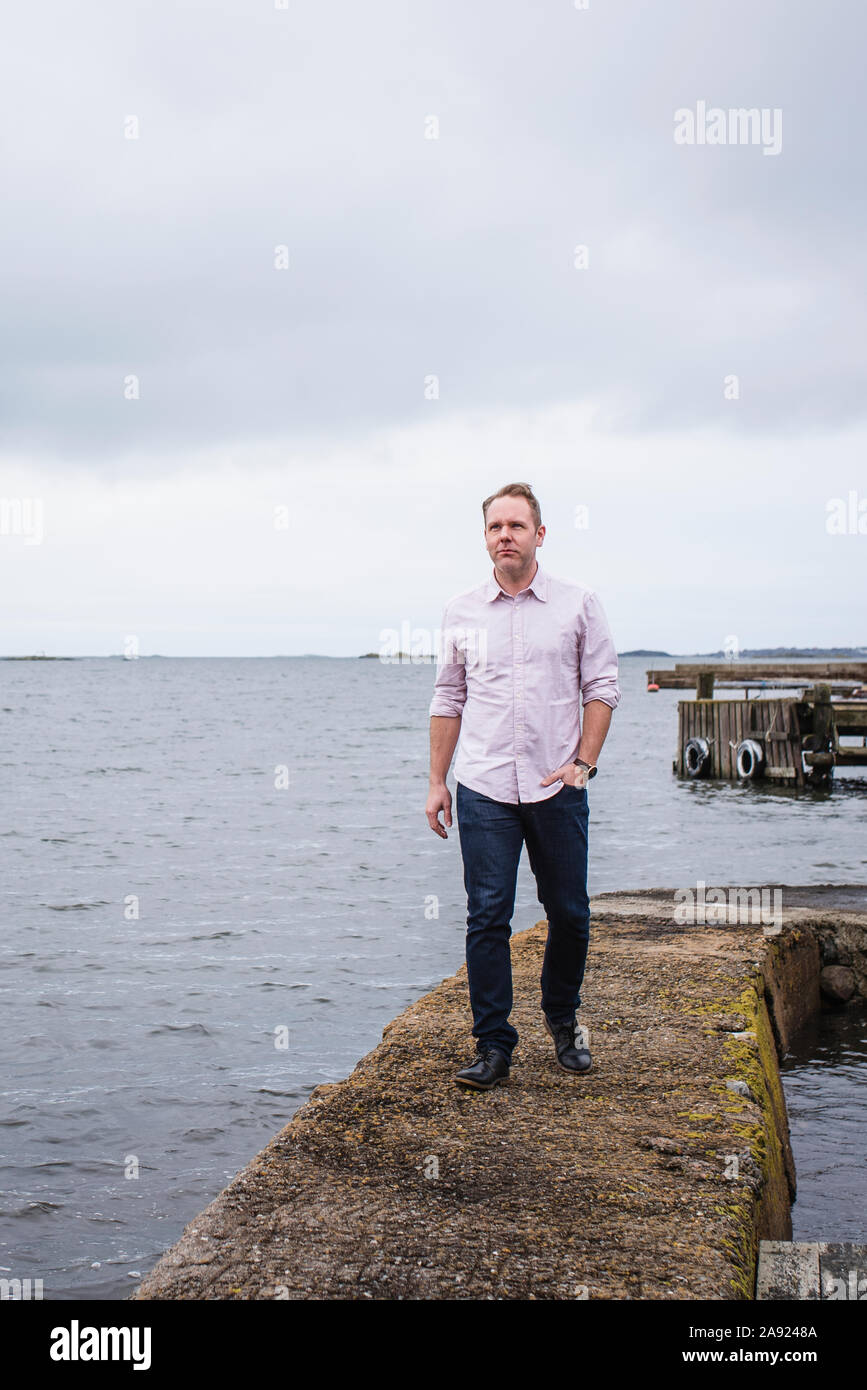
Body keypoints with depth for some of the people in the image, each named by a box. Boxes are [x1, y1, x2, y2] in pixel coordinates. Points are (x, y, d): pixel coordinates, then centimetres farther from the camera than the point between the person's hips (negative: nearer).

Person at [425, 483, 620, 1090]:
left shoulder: (578, 604, 3)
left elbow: (603, 687, 4)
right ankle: (493, 1047, 5)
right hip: (484, 789, 1)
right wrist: (436, 781, 8)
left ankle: (563, 1019, 30)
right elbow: (448, 699, 13)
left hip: (557, 788, 0)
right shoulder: (461, 612, 8)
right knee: (487, 919, -3)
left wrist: (584, 762, -7)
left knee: (569, 914, 7)